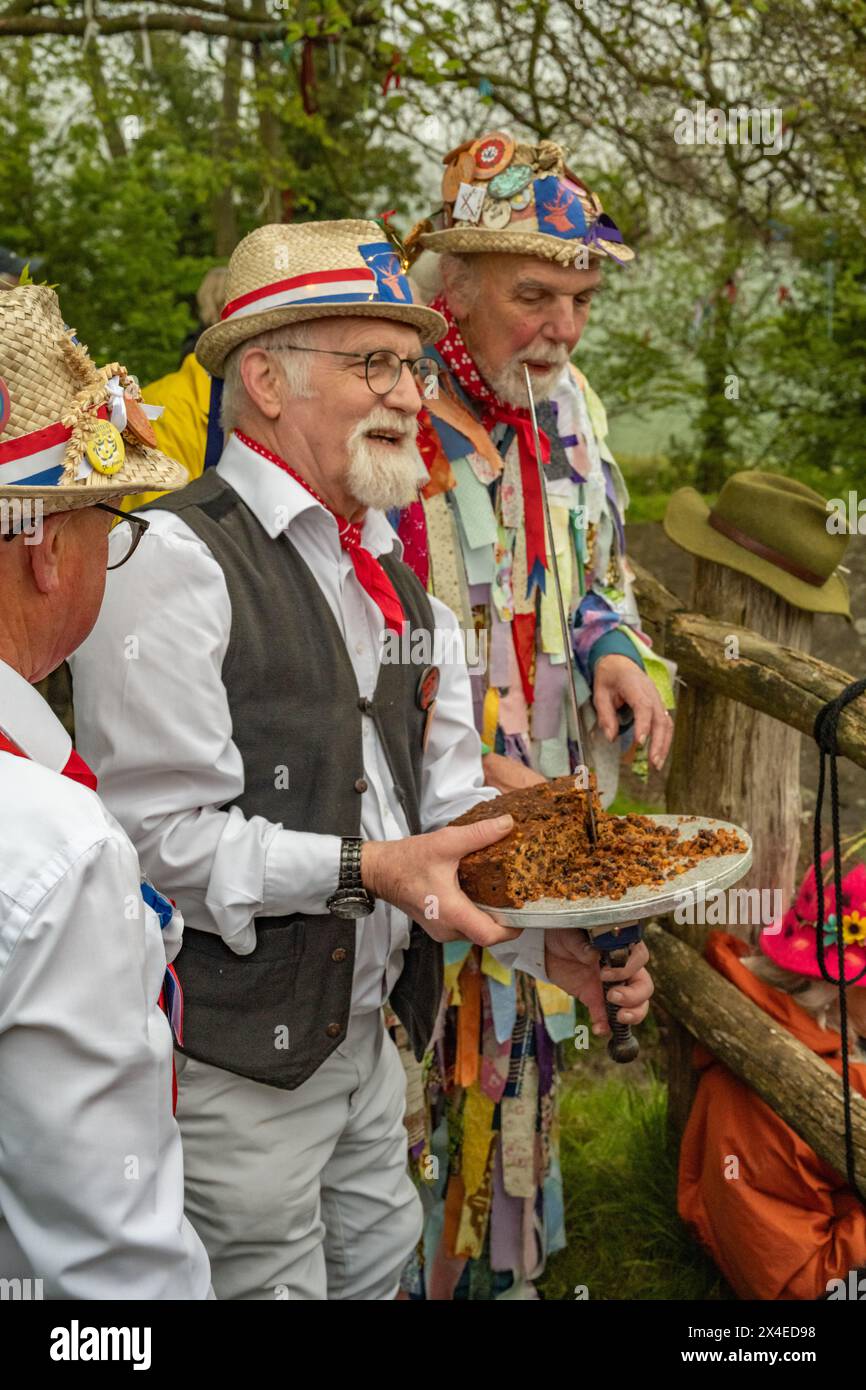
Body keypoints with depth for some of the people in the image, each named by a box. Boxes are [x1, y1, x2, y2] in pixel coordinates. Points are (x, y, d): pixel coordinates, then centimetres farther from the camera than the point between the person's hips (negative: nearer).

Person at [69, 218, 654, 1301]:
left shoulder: (389, 574, 11)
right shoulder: (173, 560, -17)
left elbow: (447, 802, 8)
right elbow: (156, 836, -22)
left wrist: (552, 941, -5)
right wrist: (363, 870, -26)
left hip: (366, 1033, 8)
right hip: (230, 1058, -8)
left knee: (378, 1265, 22)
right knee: (266, 1280, 7)